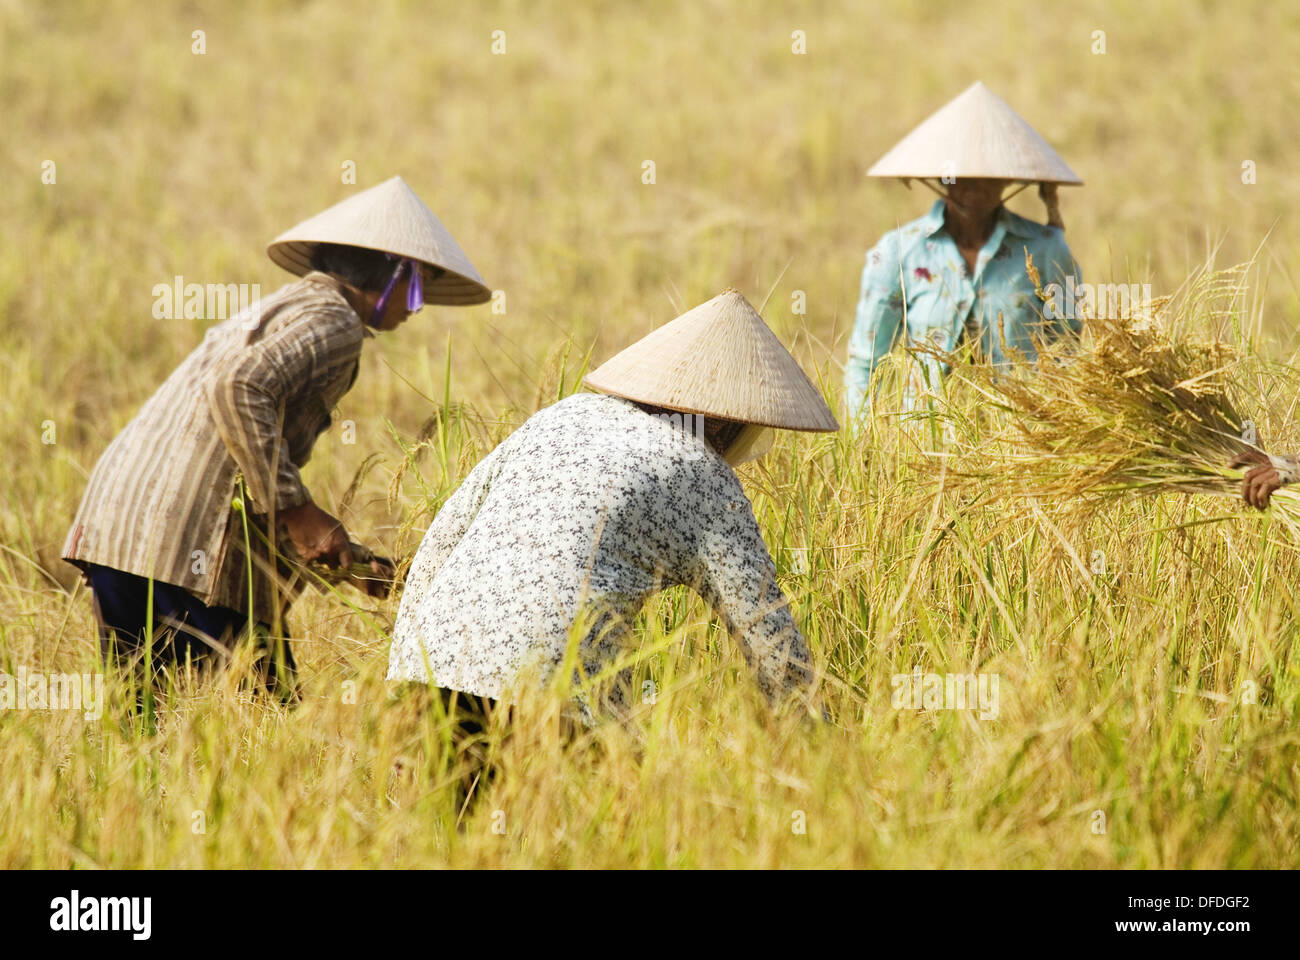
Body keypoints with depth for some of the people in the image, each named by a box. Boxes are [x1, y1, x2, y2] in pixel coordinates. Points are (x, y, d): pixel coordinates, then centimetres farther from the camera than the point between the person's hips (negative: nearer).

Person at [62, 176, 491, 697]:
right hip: (186, 547, -9)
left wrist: (350, 560, 20)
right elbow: (237, 387, -21)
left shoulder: (278, 311, 28)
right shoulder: (332, 322, -2)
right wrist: (295, 508, -17)